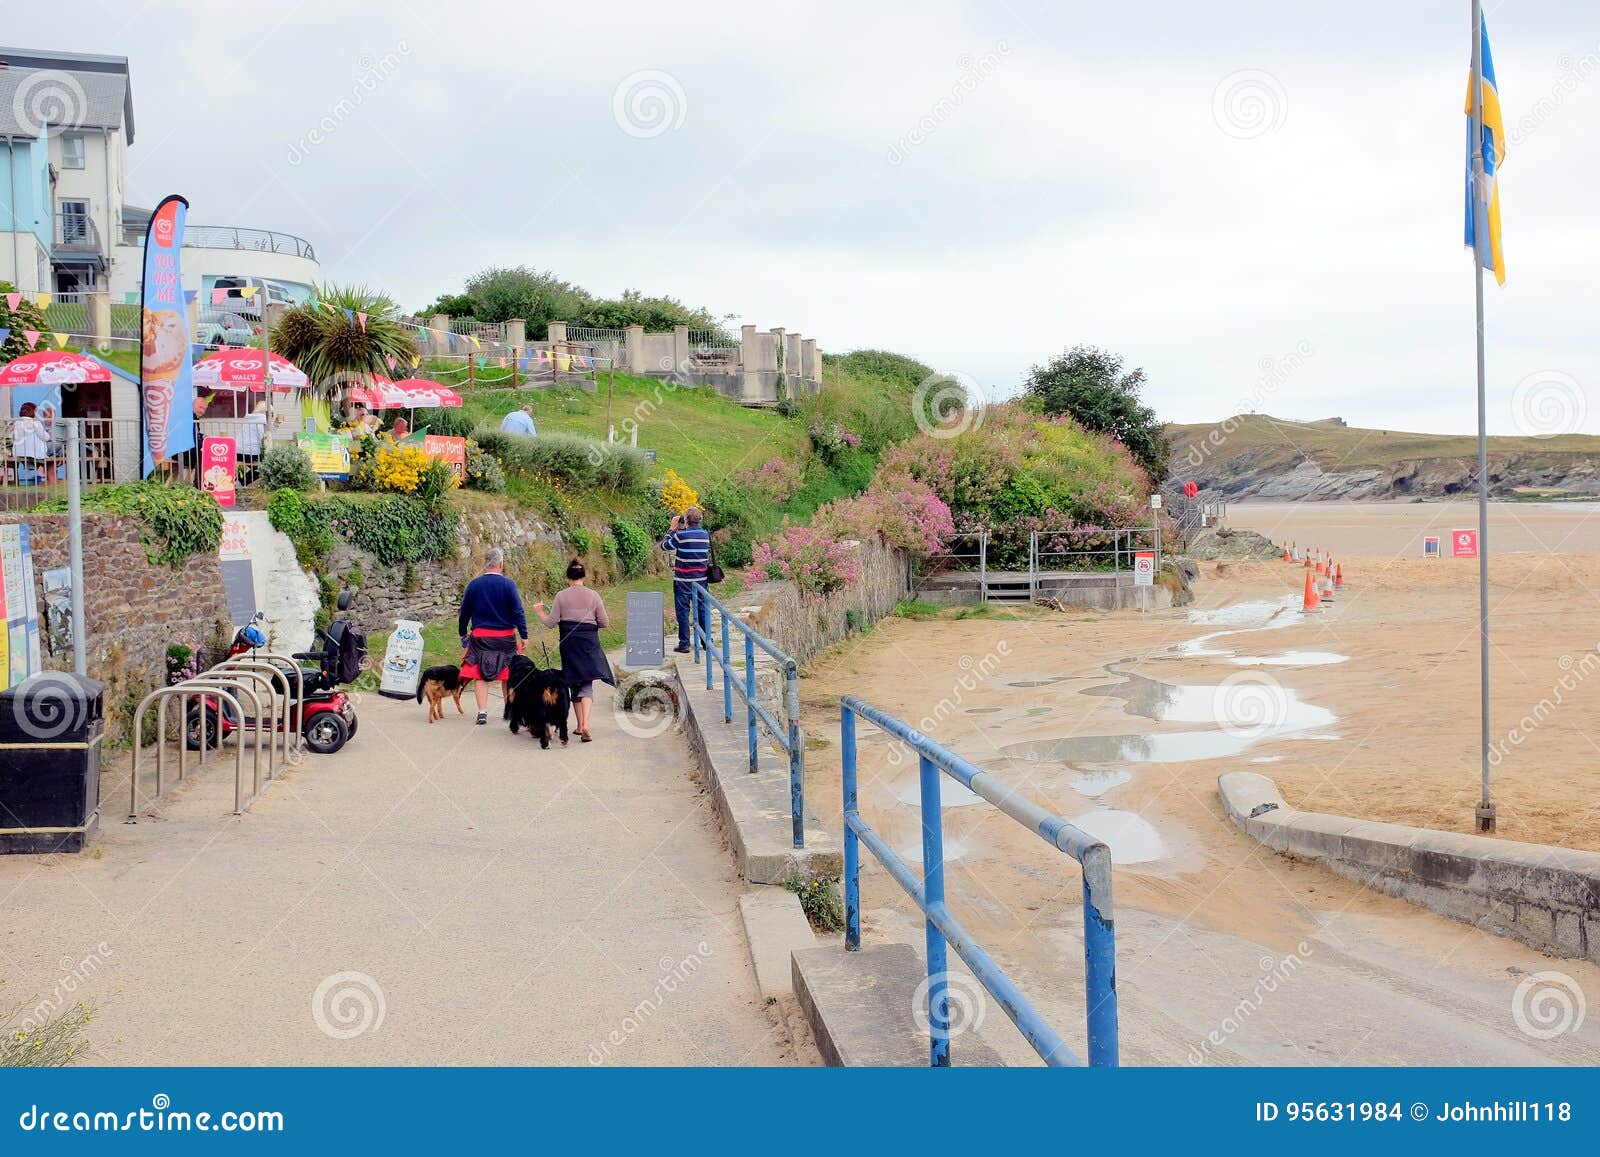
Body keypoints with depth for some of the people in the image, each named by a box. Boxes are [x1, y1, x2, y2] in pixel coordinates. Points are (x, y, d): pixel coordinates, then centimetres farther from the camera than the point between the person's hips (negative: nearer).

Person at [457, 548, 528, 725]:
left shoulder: (473, 585, 1)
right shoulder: (508, 584, -7)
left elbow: (464, 612, 9)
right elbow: (518, 612, -9)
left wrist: (462, 633, 22)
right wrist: (524, 636, -3)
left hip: (480, 637, 1)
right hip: (506, 637, -1)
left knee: (480, 674, 4)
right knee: (508, 675, 12)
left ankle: (482, 712, -3)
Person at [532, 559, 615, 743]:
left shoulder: (561, 596, -2)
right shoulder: (593, 595, -2)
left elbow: (551, 623, -2)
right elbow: (604, 623, -1)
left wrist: (539, 612, 15)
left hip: (569, 643, 1)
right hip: (589, 642, -1)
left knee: (574, 683, 14)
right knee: (587, 683, 0)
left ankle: (580, 725, 19)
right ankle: (585, 724, -20)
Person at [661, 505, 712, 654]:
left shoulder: (680, 535, -13)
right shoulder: (705, 534, 1)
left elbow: (664, 546, 0)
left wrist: (672, 529, 8)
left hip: (683, 580, -4)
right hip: (701, 579, 4)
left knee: (683, 611, 3)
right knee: (703, 609, 11)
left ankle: (684, 644, 3)